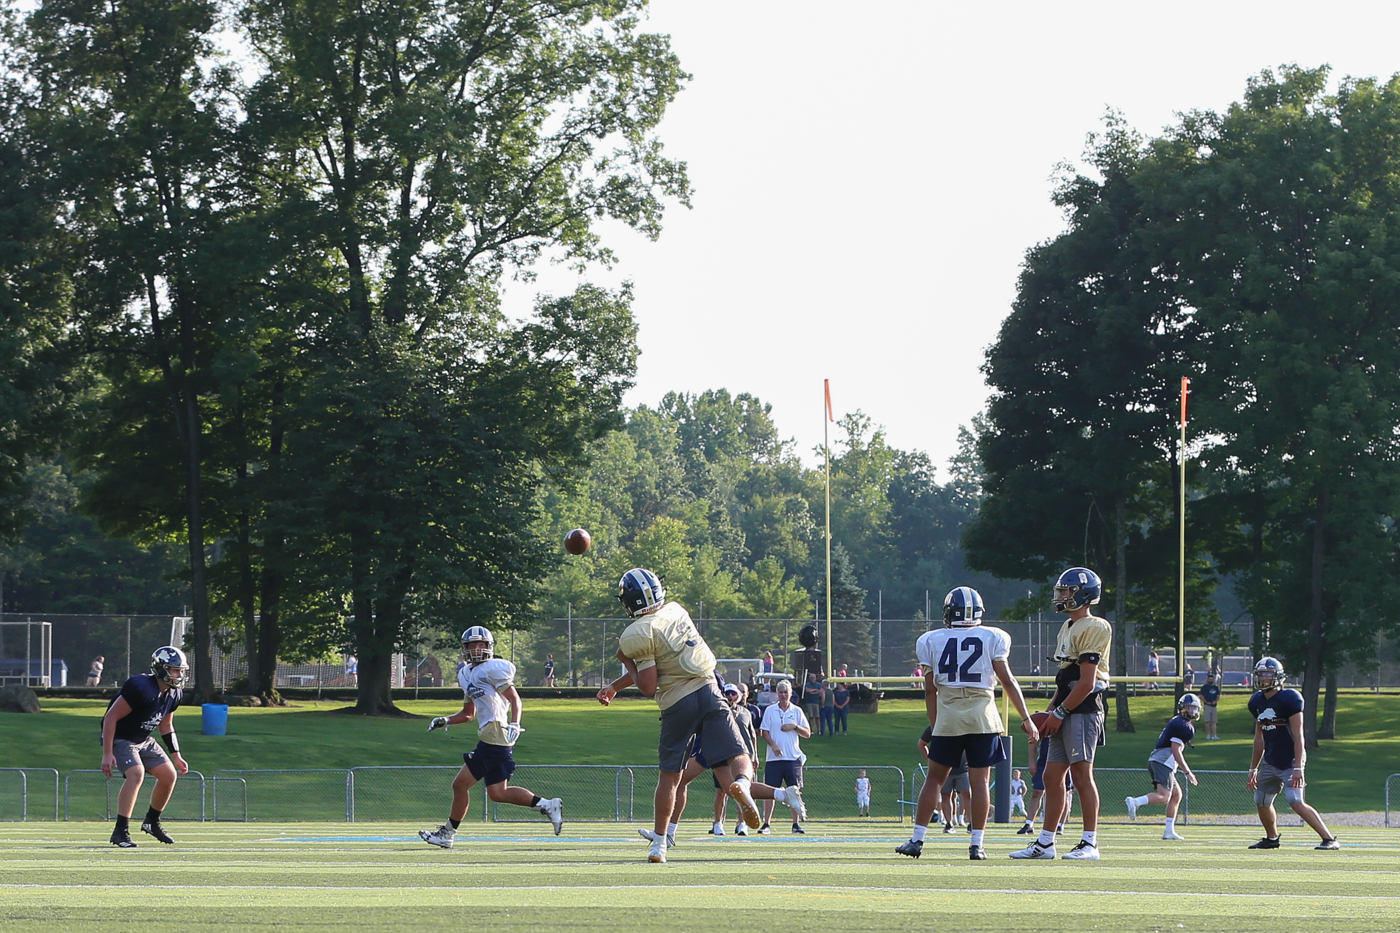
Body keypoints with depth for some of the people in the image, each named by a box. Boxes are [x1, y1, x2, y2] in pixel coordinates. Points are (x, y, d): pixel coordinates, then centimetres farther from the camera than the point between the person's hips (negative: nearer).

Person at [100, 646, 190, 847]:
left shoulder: (175, 694, -2)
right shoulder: (141, 687, -29)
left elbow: (166, 725, 16)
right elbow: (111, 717, -26)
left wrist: (176, 756, 12)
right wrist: (107, 753, -26)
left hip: (144, 740, 8)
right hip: (120, 738, -8)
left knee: (169, 775, 1)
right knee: (136, 773, -29)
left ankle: (152, 821, 23)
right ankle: (120, 831, -26)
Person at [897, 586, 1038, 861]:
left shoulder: (932, 641, 5)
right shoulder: (990, 638, 2)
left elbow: (930, 690, 8)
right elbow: (1007, 680, 2)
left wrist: (933, 726, 15)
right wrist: (1026, 718, 5)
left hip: (947, 715, 1)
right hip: (982, 715, -1)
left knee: (935, 778, 10)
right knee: (980, 780, 1)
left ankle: (917, 839, 9)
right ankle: (977, 844, -2)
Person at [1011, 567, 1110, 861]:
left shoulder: (1093, 628, -12)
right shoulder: (1068, 628, 18)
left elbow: (1086, 683, -17)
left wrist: (1059, 713, -15)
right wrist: (1051, 710, 14)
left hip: (1083, 711, -10)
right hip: (1066, 713, 10)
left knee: (1082, 773, -8)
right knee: (1053, 776, 9)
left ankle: (1090, 843, -6)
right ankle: (1045, 842, 13)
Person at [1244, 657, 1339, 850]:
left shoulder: (1289, 699, -15)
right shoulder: (1258, 702, 8)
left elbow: (1298, 736, -18)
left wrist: (1298, 767, -25)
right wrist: (1253, 769, 20)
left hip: (1290, 762, -8)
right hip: (1270, 762, 8)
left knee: (1296, 802, -20)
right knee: (1261, 801, 13)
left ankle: (1329, 839, -18)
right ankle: (1271, 838, 37)